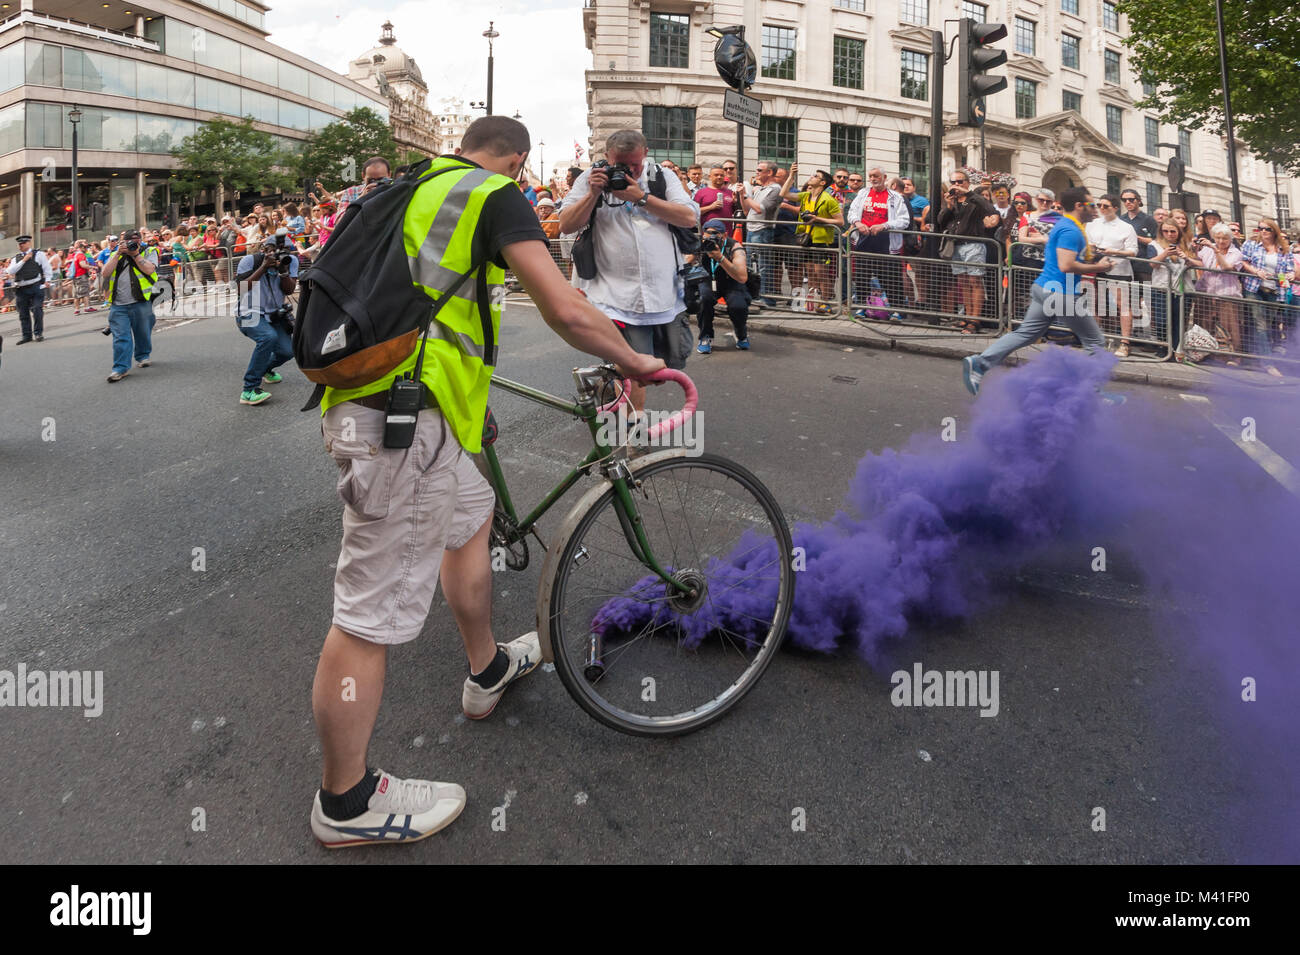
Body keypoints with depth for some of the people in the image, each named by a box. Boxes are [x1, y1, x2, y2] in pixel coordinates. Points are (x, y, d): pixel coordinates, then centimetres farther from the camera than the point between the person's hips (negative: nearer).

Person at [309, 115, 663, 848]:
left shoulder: (415, 187, 23)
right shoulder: (497, 195, -1)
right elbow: (567, 310, -13)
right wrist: (638, 363, 3)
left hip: (363, 397, 10)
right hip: (403, 417, -10)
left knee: (471, 511, 28)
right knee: (373, 614, -1)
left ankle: (488, 669, 44)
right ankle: (347, 803, 13)